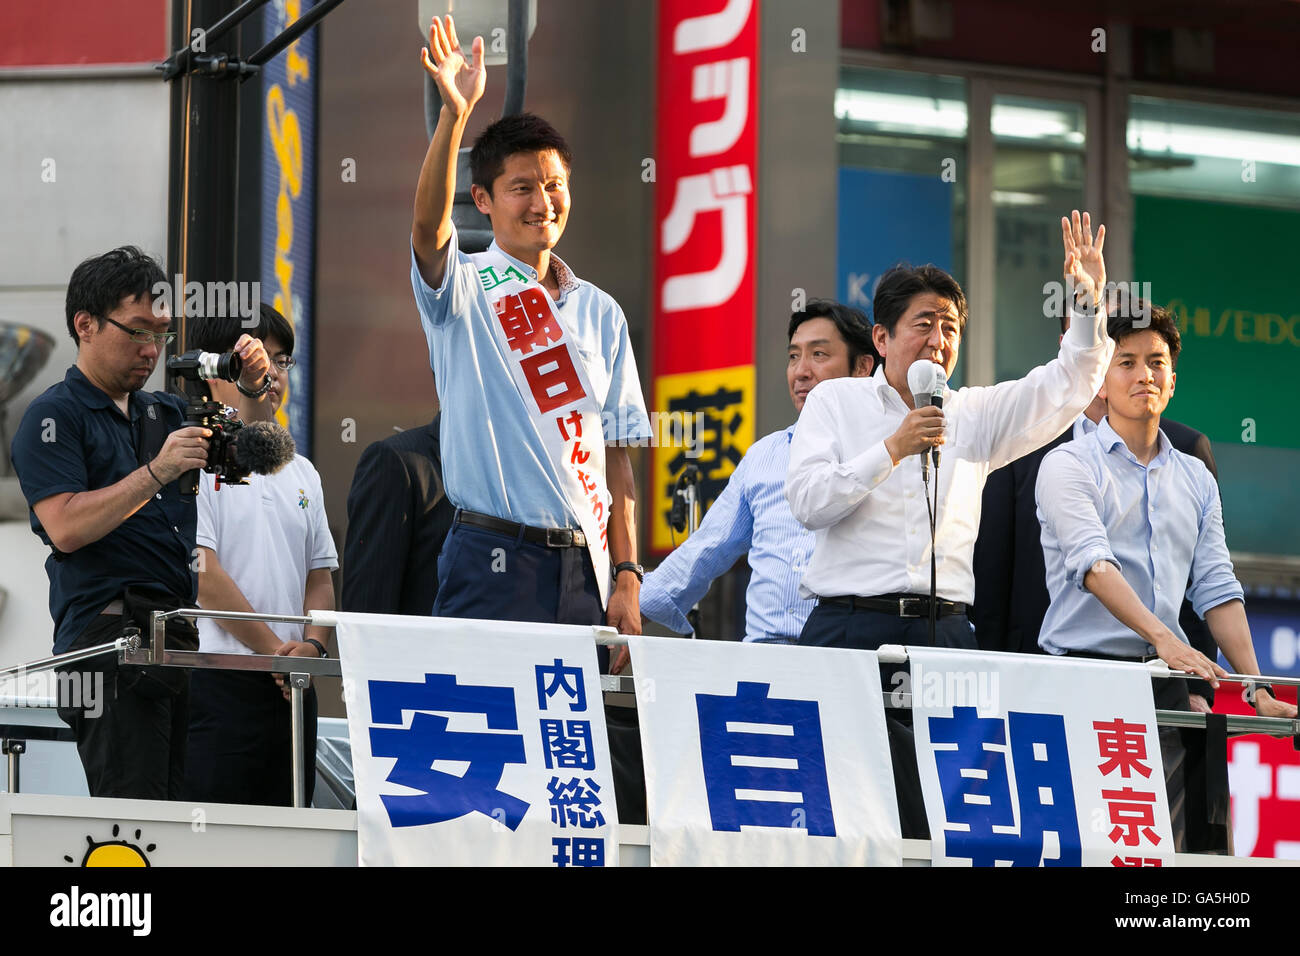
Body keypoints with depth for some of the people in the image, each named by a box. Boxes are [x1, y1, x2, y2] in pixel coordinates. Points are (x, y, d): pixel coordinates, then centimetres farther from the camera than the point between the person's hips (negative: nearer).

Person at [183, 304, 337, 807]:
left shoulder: (300, 473, 18)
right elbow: (203, 573, -12)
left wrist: (311, 645, -3)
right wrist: (274, 648, -12)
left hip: (291, 689, 7)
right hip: (216, 684, -7)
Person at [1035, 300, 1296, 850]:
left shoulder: (1196, 479, 18)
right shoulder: (1069, 466, 0)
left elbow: (1216, 588, 15)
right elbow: (1092, 564, -16)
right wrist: (1163, 637, -30)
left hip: (1165, 682, 5)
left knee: (1166, 845, -2)